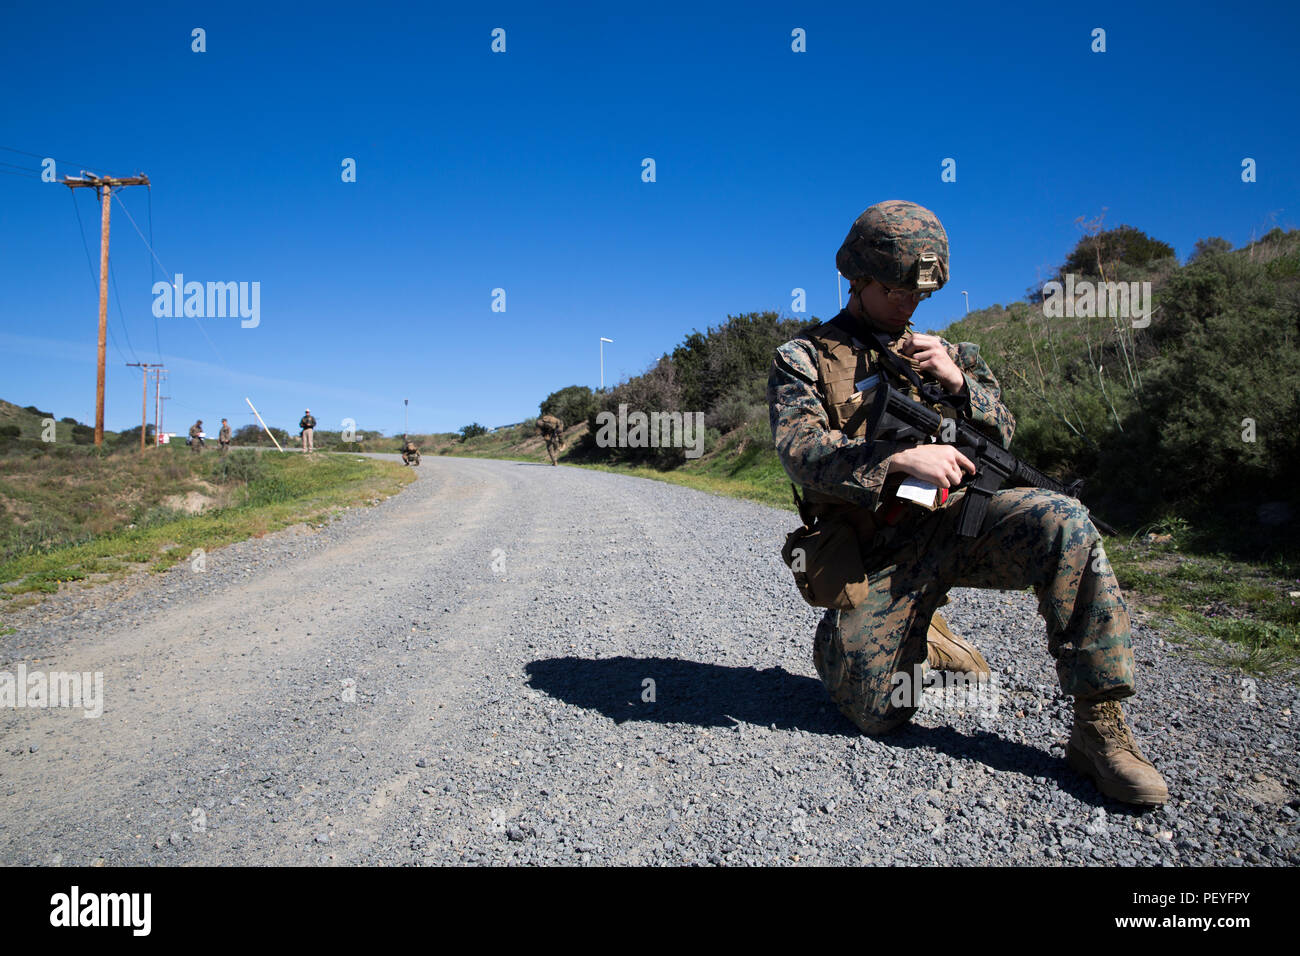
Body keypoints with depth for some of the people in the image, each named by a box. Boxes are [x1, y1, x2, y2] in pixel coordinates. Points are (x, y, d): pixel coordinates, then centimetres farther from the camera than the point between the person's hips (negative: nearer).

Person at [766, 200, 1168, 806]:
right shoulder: (804, 359, 3)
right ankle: (890, 643, 29)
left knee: (1063, 525, -28)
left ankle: (1100, 727, -19)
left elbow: (1002, 432, 14)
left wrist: (957, 379, -6)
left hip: (952, 521, 3)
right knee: (878, 716, -6)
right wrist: (902, 459, -26)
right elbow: (800, 450, -14)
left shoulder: (936, 351, 18)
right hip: (874, 554, -2)